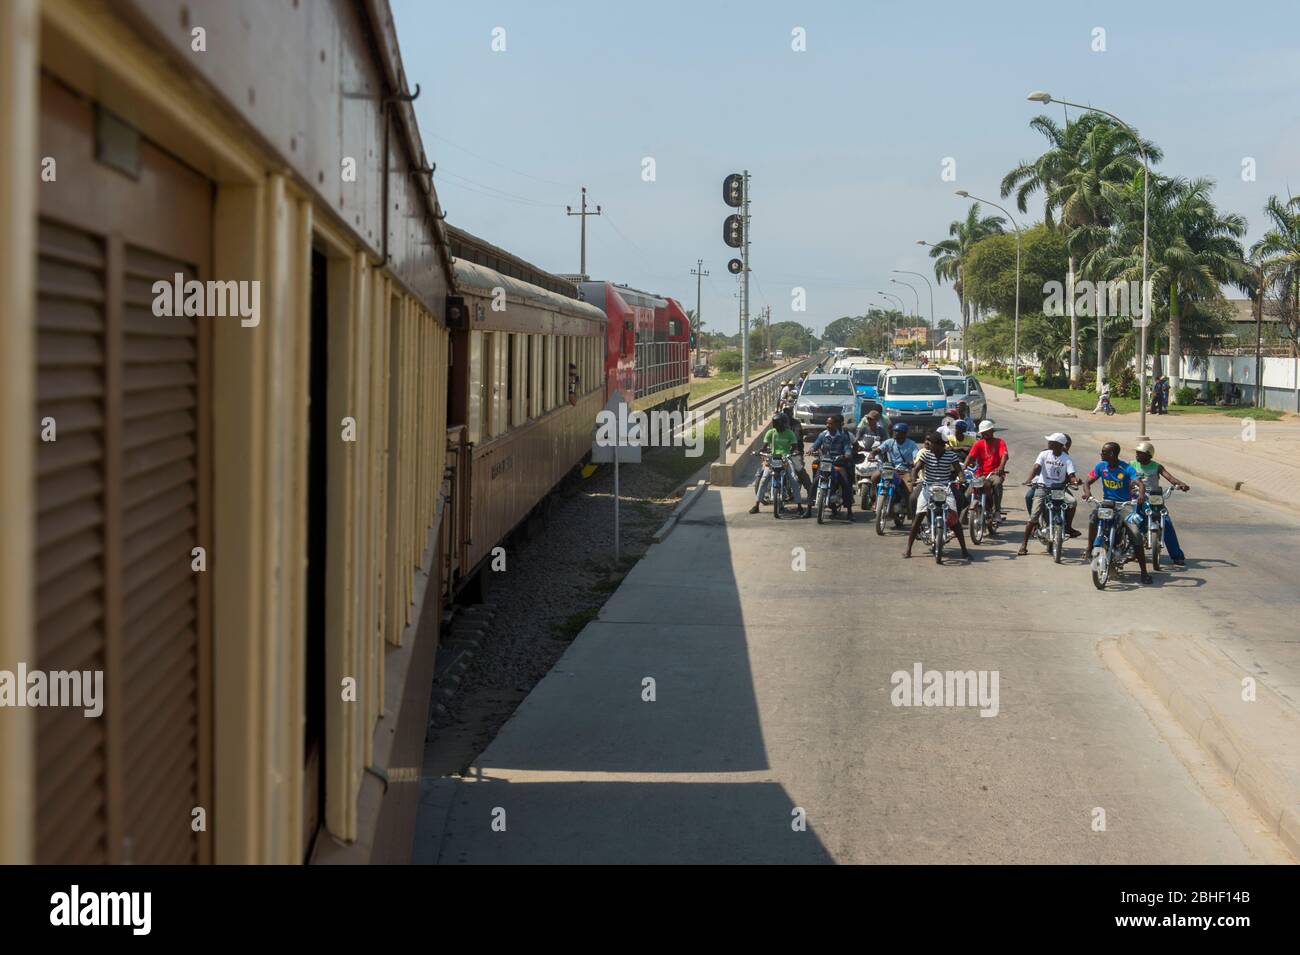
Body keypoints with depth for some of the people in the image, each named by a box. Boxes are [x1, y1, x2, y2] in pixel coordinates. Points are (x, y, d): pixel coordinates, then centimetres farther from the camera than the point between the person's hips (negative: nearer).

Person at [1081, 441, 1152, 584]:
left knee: (1136, 534, -18)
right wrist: (1087, 492, -24)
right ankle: (1090, 550, -15)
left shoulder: (1126, 468, -9)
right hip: (1107, 502, 2)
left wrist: (1141, 494, -43)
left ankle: (1144, 571, -11)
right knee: (1093, 518, -32)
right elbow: (1088, 481, 1)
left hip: (1124, 504, -2)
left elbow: (1139, 483, -19)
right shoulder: (1100, 466, 3)